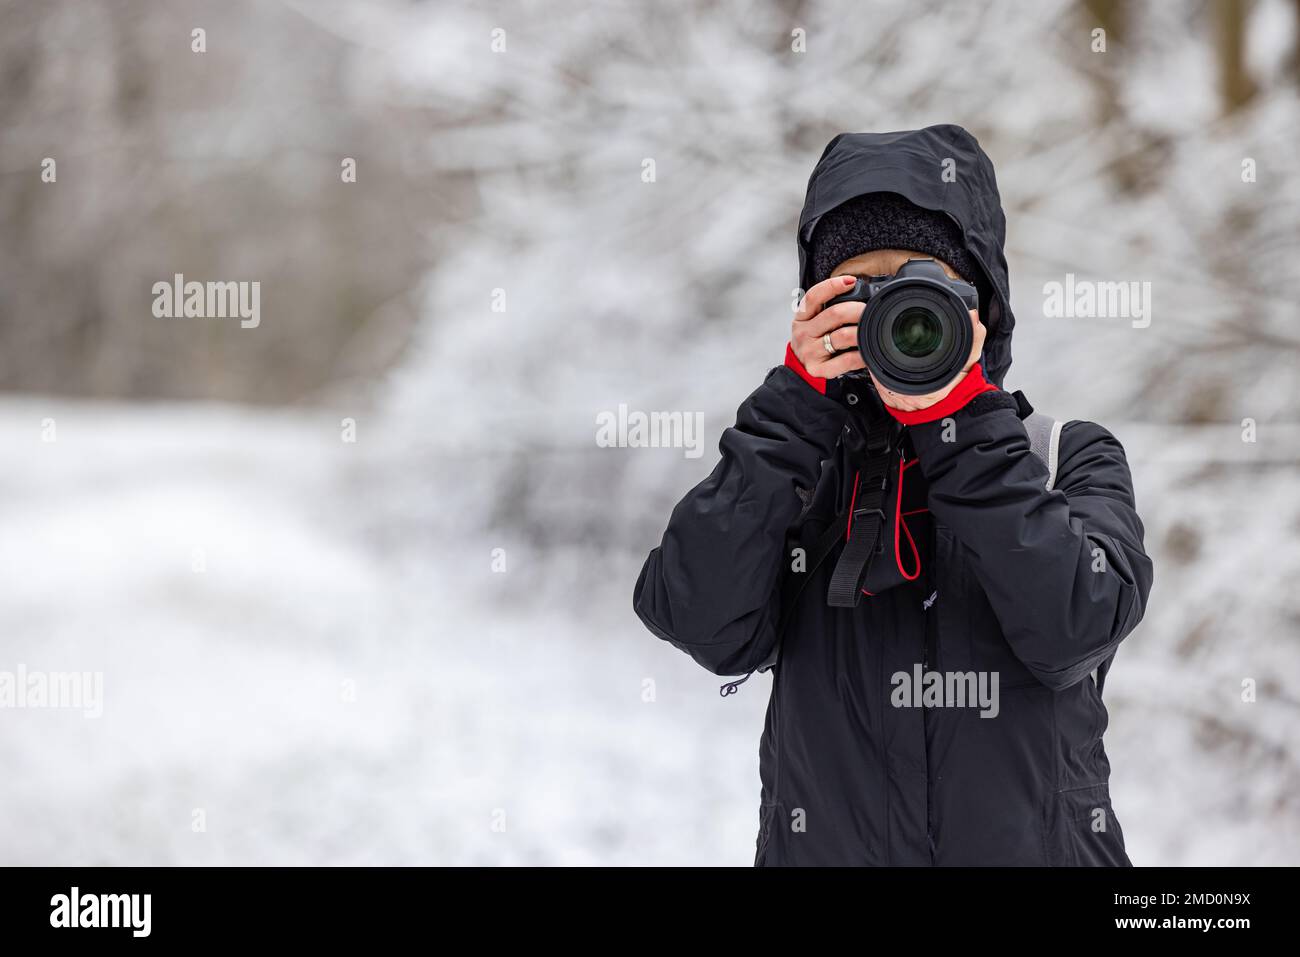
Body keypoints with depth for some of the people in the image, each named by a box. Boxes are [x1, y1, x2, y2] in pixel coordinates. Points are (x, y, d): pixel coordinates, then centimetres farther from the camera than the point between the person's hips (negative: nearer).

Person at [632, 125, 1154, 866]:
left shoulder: (1071, 460, 0)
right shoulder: (798, 464, 1)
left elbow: (1076, 631, -18)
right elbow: (707, 629, -15)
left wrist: (960, 419, -18)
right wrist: (798, 405, -16)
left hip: (1039, 845, 0)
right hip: (824, 844, 0)